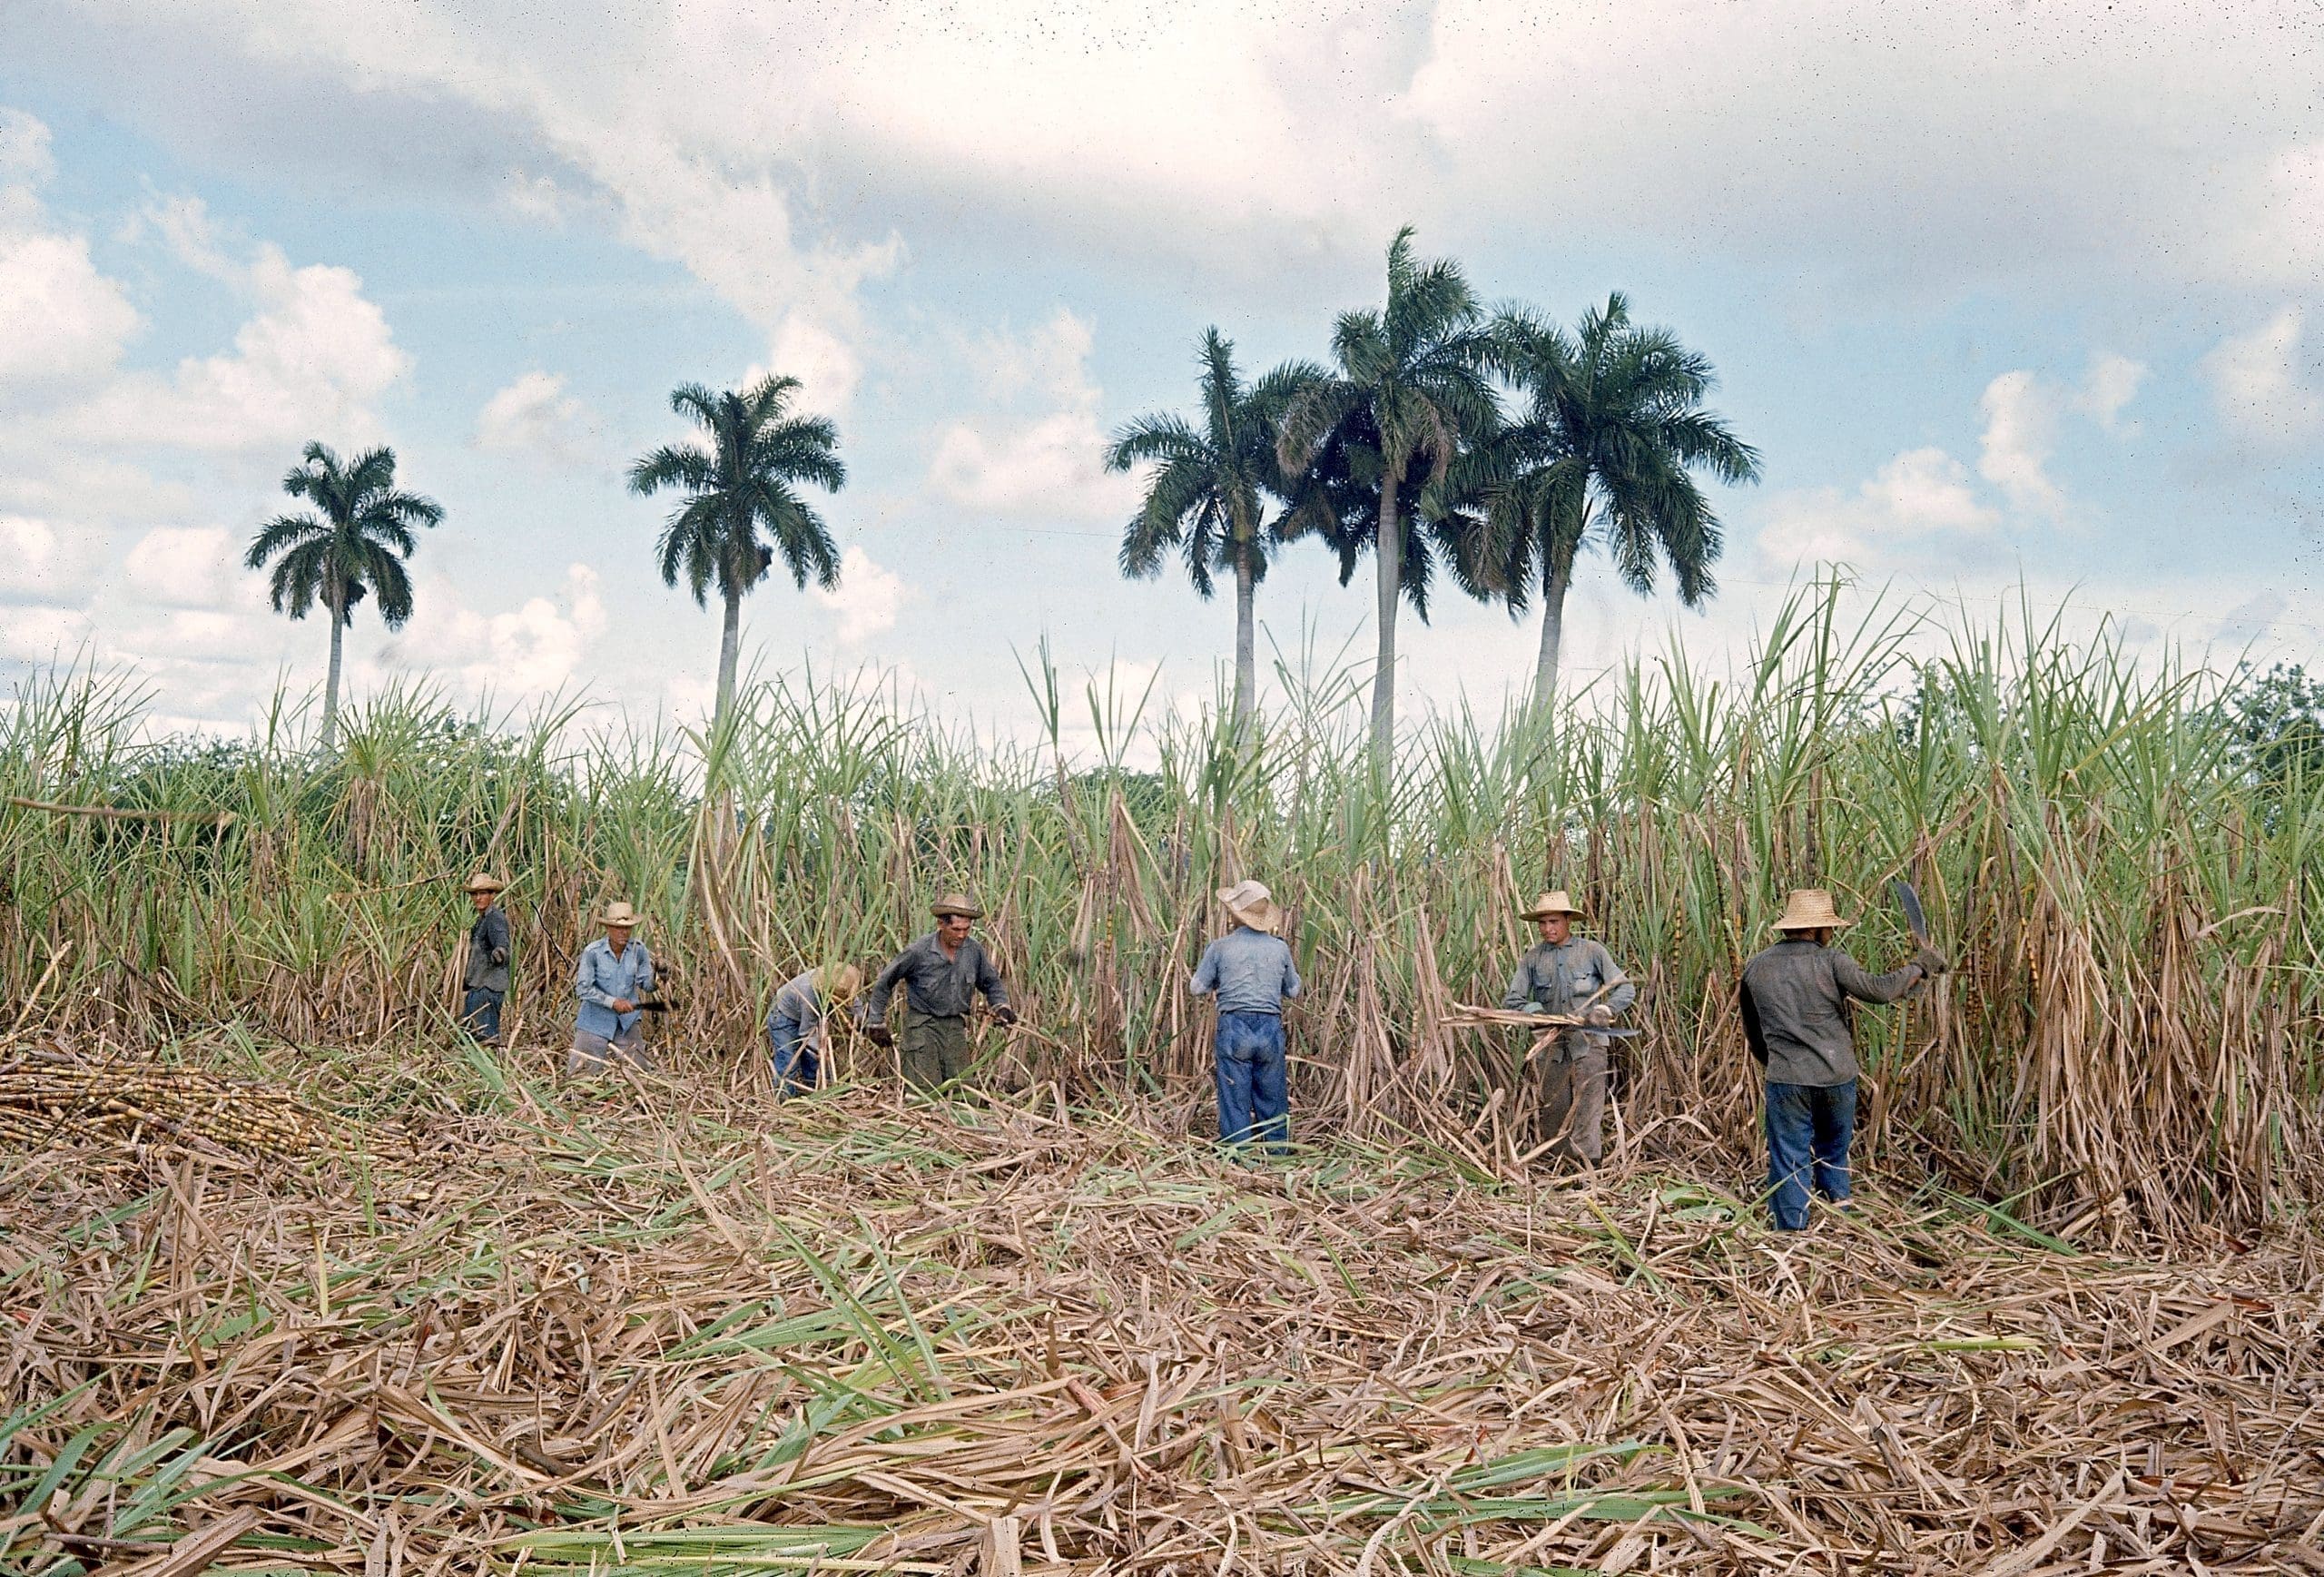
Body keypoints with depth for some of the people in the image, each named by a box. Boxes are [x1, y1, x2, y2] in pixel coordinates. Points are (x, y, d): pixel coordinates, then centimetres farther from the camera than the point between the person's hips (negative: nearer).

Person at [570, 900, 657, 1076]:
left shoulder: (638, 950, -7)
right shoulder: (592, 952, -16)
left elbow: (647, 985, -3)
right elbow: (583, 989, -15)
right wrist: (613, 1002, -22)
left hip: (627, 1022, 3)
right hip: (596, 1021, -3)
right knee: (580, 1075, 2)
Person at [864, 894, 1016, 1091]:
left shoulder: (974, 949, -3)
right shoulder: (918, 952, -16)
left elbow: (991, 982, 16)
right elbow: (884, 984, -3)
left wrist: (1001, 1006, -2)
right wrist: (876, 1023, 0)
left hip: (955, 1027, 5)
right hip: (923, 1028, -5)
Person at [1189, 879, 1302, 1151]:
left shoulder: (1220, 947, -3)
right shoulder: (1279, 948, 4)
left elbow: (1198, 988, 5)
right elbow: (1293, 990, 15)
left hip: (1234, 1028, -2)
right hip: (1270, 1028, 2)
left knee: (1235, 1103, 3)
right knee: (1273, 1102, 12)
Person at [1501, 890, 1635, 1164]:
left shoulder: (1592, 952, 0)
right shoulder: (1532, 958, 5)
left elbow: (1626, 989, 1)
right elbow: (1511, 1001, 4)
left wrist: (1608, 1008, -20)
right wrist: (1534, 1012, -18)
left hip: (1588, 1045, -3)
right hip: (1552, 1047, 3)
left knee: (1588, 1112, -9)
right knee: (1556, 1113, 8)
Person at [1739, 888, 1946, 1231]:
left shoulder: (1755, 967, 4)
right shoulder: (1830, 961, -7)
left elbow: (1752, 1031, 13)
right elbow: (1879, 990, -11)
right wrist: (1920, 966, 4)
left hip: (1786, 1081, 0)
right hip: (1837, 1077, 0)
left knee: (1789, 1163, 5)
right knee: (1834, 1156, 19)